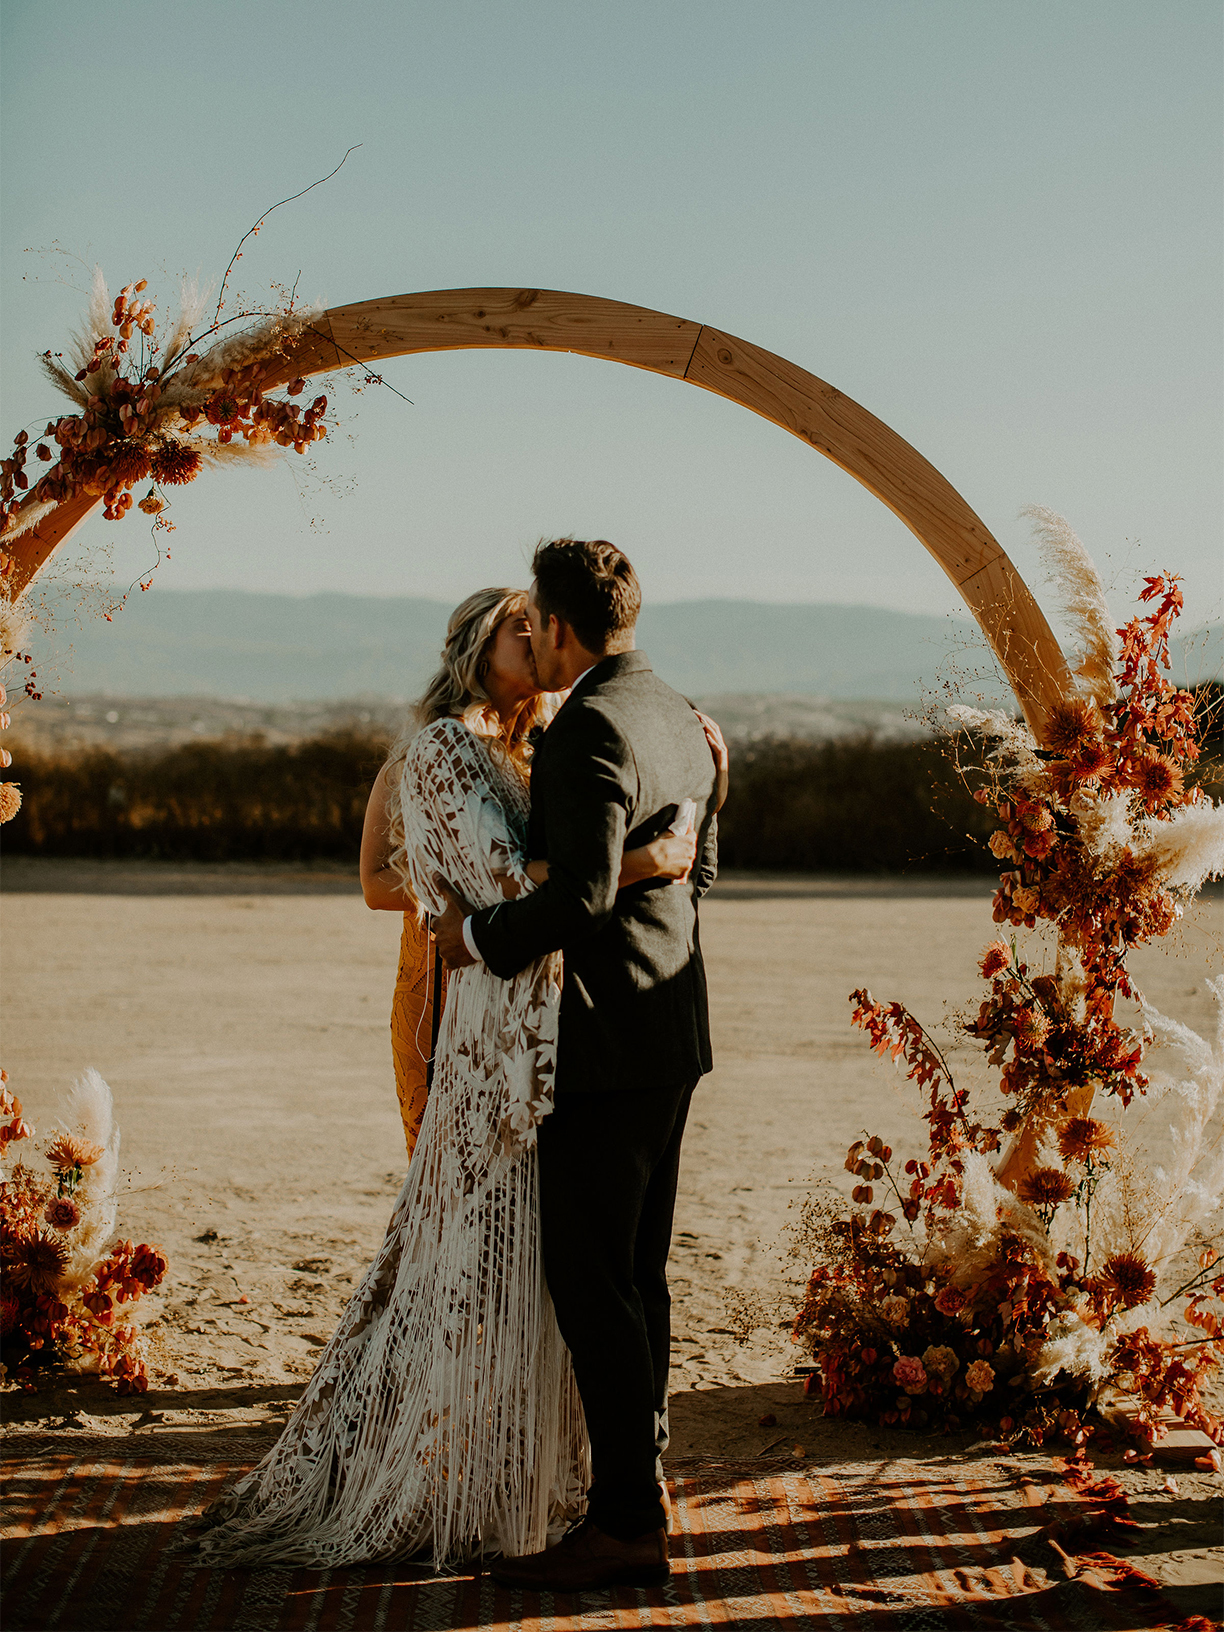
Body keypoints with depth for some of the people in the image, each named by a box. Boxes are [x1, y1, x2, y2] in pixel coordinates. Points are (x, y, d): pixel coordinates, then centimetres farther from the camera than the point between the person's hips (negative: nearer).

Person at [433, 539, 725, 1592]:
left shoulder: (588, 729, -17)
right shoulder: (679, 717, 13)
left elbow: (581, 895, -26)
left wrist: (483, 934, -12)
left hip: (605, 1040, -10)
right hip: (673, 1034, 10)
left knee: (592, 1282, -5)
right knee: (638, 1271, 18)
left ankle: (626, 1524, -1)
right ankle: (642, 1472, 29)